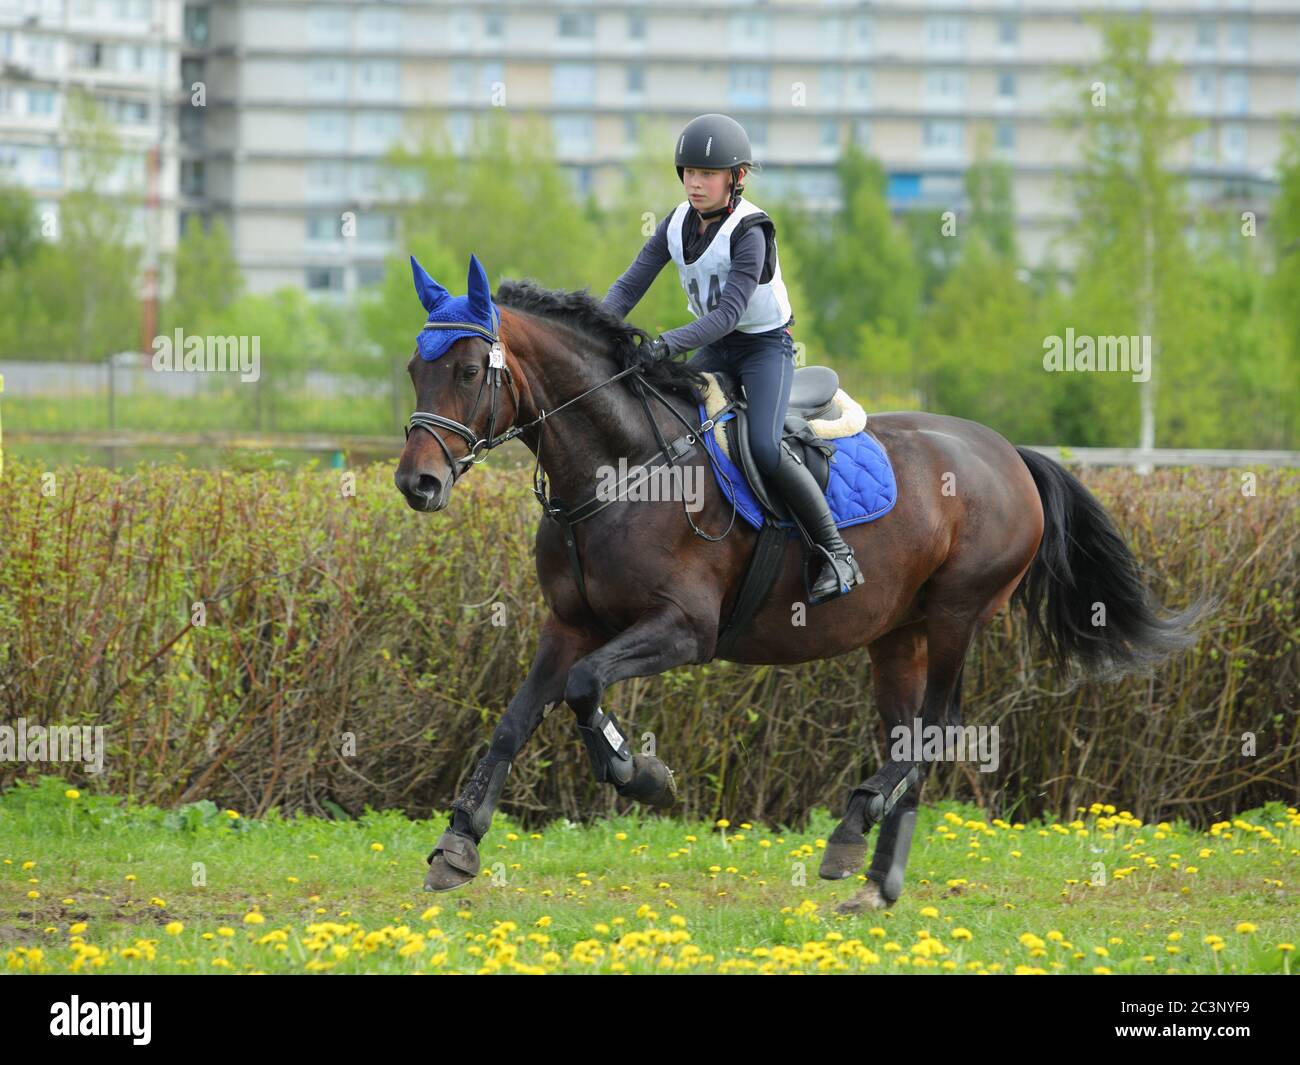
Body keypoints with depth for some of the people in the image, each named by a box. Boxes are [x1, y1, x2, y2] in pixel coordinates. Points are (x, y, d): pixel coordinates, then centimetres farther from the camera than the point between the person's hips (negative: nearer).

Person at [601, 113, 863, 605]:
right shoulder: (678, 224, -3)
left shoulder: (749, 231, -23)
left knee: (764, 446, -25)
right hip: (716, 348, 7)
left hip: (766, 343, -7)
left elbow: (730, 311, -31)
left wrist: (668, 343, -42)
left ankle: (837, 553, -17)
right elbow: (630, 285, -4)